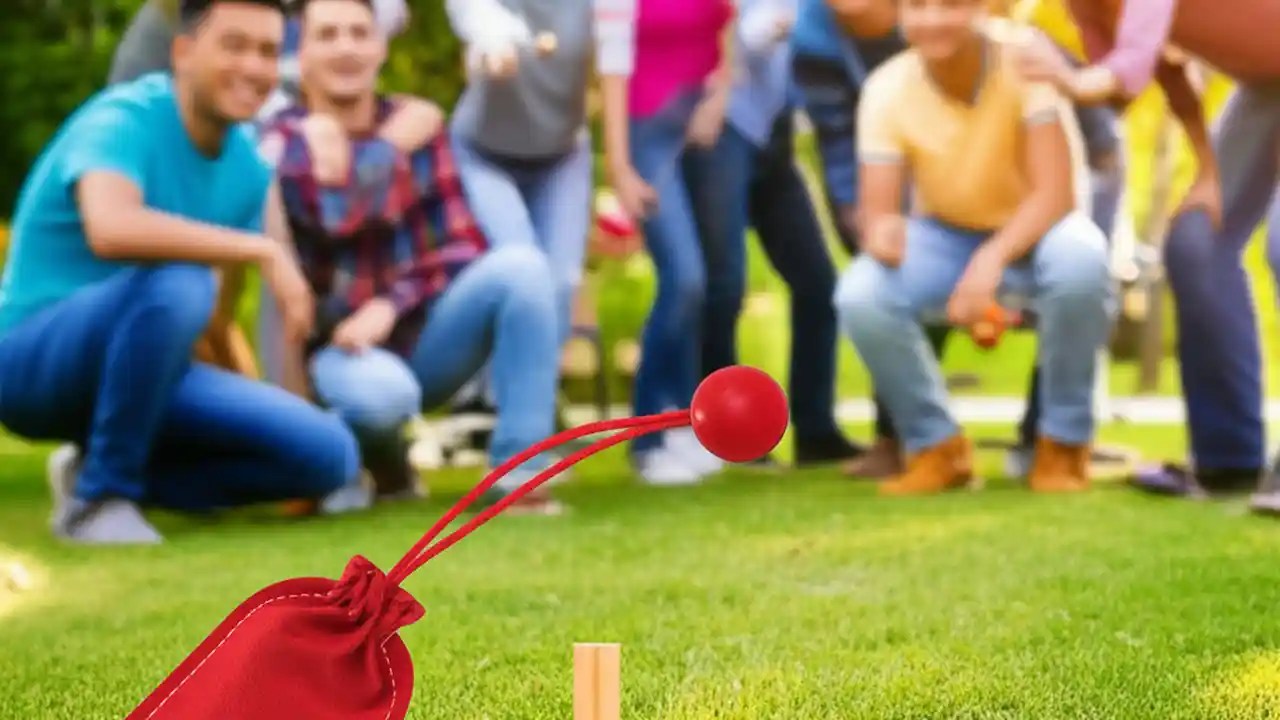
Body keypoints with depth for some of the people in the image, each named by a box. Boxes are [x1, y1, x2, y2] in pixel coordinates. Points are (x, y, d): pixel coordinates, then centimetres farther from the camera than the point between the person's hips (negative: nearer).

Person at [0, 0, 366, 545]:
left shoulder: (248, 164, 3)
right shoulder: (121, 119, -19)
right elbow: (111, 229, -42)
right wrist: (263, 250, -36)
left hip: (142, 369, 7)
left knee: (329, 454, -8)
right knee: (175, 284, -37)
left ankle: (110, 469, 5)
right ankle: (100, 494, -18)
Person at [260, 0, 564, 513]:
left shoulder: (416, 127, 4)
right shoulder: (281, 141, -8)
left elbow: (461, 245, -1)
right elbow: (338, 214, -29)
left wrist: (390, 306, -17)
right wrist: (392, 144, -13)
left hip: (419, 333, 4)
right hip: (337, 348, -4)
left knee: (520, 266, -22)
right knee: (383, 395, -39)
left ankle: (517, 471, -22)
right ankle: (376, 457, 0)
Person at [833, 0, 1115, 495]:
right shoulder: (886, 89, -17)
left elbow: (1056, 192, -29)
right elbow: (877, 210, -18)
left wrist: (993, 258, -46)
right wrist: (882, 230, -43)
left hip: (1036, 230, -2)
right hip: (946, 236, 2)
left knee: (1080, 263, -37)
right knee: (859, 296, -27)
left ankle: (1063, 443, -14)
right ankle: (936, 444, -2)